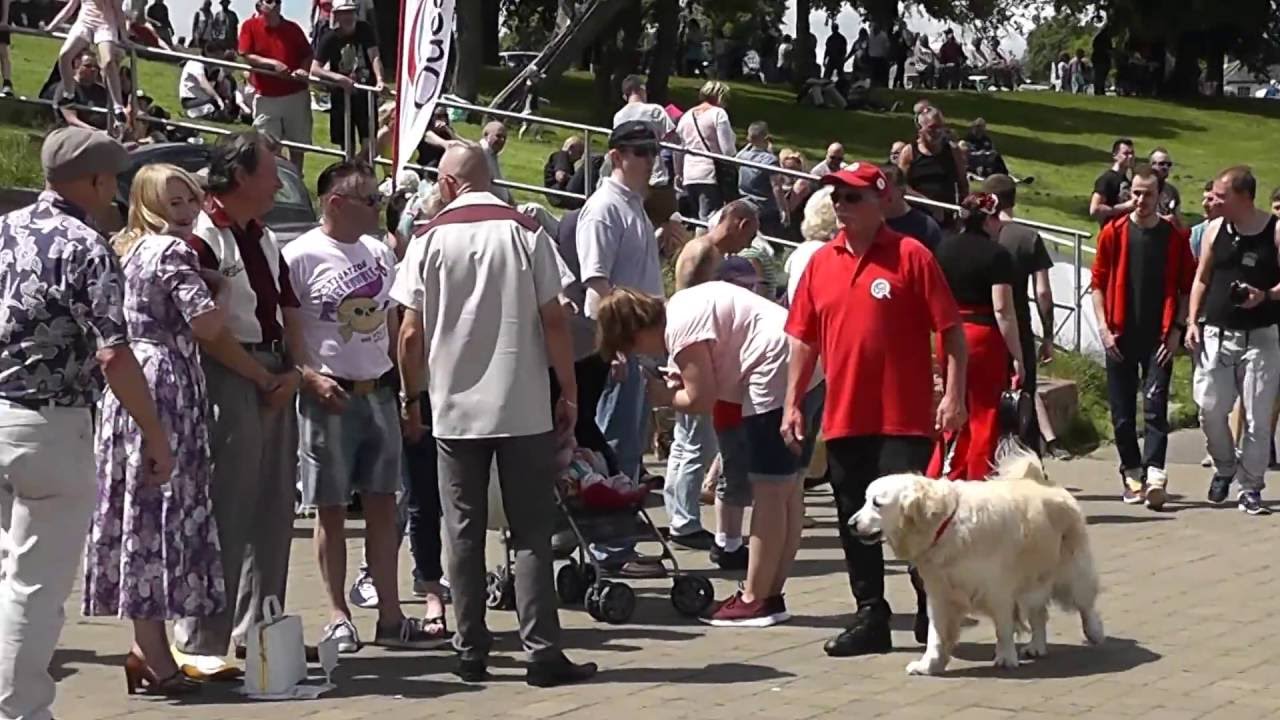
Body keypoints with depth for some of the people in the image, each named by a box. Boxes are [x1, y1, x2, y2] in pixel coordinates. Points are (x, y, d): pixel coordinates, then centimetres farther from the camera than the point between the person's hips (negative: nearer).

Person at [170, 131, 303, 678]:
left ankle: (256, 631, 22)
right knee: (224, 515, -9)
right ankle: (199, 642, -5)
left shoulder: (264, 239, 17)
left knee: (272, 511, 12)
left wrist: (293, 372, 1)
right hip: (229, 382, -9)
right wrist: (262, 377, -11)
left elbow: (290, 312, 18)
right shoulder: (203, 238, -11)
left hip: (277, 382, 9)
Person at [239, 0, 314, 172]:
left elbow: (307, 55, 9)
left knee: (298, 143, 10)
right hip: (266, 97, -2)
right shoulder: (250, 26, -2)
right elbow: (246, 56, -8)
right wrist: (272, 63, -20)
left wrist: (303, 70, -12)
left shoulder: (293, 28, 4)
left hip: (296, 95, 2)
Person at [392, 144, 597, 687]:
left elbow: (411, 333, 0)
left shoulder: (431, 239, 0)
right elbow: (553, 321, -4)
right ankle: (542, 653, -1)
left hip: (456, 410, 1)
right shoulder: (525, 233, -2)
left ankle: (471, 652, 11)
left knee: (464, 532, 8)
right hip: (524, 408, -1)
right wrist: (569, 392, 5)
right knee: (531, 532, 3)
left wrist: (411, 399, 12)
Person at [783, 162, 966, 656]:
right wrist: (793, 403, 11)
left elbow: (950, 331, -5)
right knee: (855, 523, 9)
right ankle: (870, 619, 19)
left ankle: (932, 612, 15)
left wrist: (954, 394, -12)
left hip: (903, 418, -5)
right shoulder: (821, 263, 10)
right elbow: (803, 339, 15)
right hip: (843, 419, 5)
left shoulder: (911, 257, -5)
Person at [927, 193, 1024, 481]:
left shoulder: (944, 248, 9)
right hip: (985, 338, -6)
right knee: (985, 417, 3)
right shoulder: (996, 254, -10)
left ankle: (940, 480, 11)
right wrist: (1017, 357, -13)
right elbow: (1002, 310, -16)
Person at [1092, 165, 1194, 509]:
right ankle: (1131, 474, 17)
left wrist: (1177, 330, -3)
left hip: (1160, 337, -1)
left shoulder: (1176, 237, 2)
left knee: (1155, 407, -10)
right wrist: (1104, 328, -3)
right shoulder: (1113, 233, 3)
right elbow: (1098, 283, 5)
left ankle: (1154, 474, -17)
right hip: (1121, 336, 1)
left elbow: (1186, 287, 5)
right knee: (1122, 412, 5)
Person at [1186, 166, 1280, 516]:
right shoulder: (1215, 230, 6)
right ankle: (1224, 467, 23)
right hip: (1216, 333, 3)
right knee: (1209, 408, -2)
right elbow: (1201, 279, 13)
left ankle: (1250, 488, 9)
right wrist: (1193, 321, 4)